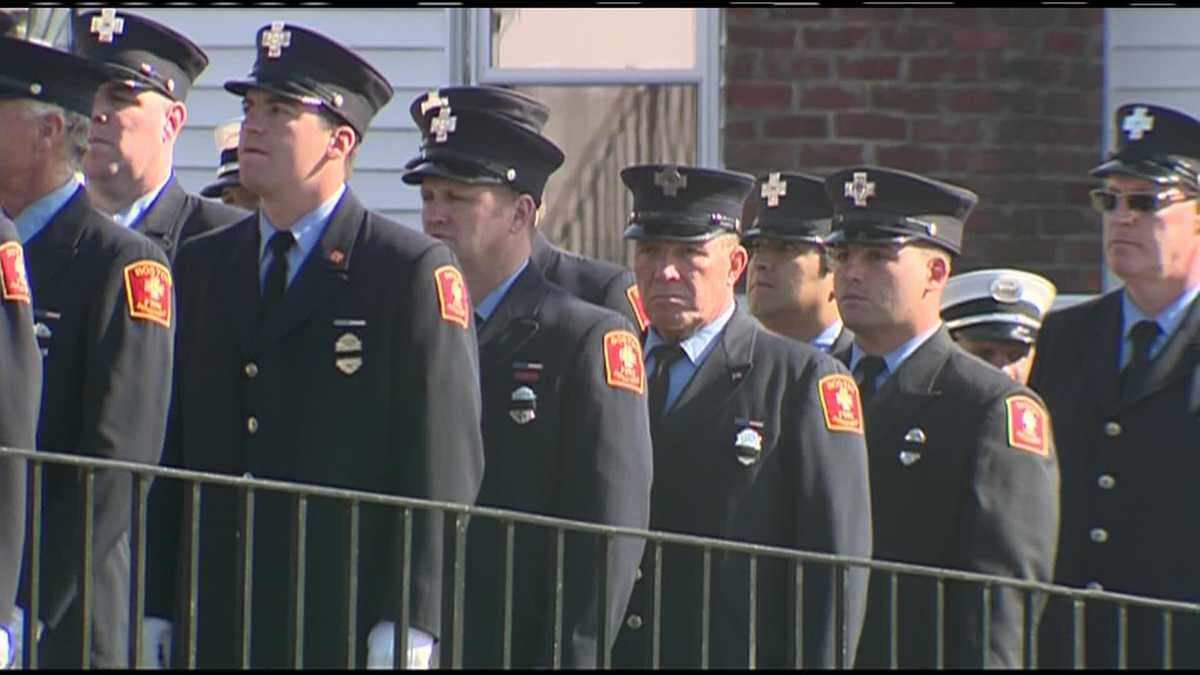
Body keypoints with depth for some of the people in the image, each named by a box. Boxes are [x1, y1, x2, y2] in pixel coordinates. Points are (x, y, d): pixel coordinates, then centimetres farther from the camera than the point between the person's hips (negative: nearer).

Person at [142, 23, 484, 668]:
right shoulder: (200, 266, 15)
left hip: (346, 632, -5)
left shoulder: (413, 272, -1)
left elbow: (445, 462, -6)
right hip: (213, 632, 5)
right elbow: (169, 451, 14)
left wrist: (408, 628, -13)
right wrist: (152, 613, 8)